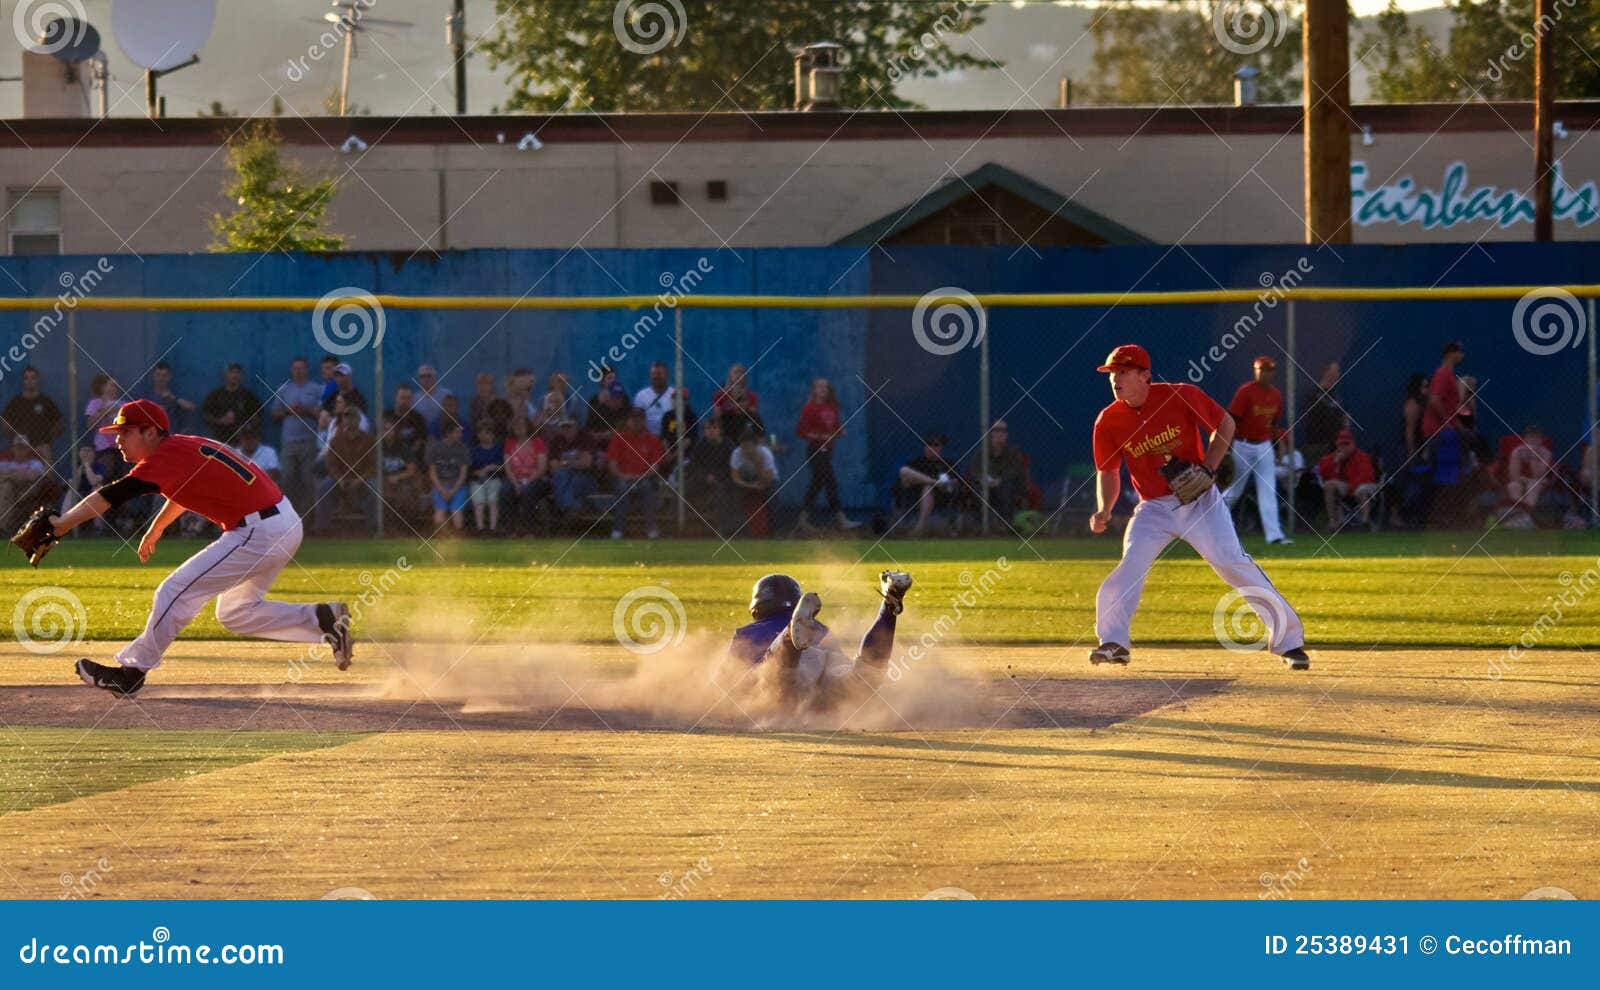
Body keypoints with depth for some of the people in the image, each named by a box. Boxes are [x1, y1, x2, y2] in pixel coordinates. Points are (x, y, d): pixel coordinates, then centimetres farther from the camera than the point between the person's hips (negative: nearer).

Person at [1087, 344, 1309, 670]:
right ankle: (1113, 642, -8)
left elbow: (1225, 424, -1)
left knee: (1233, 563, -9)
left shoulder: (1181, 397, -14)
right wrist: (1103, 511, -17)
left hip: (1199, 500, -2)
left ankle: (1289, 640, -3)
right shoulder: (1109, 421, -6)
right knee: (1130, 564, -18)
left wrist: (1208, 468, -13)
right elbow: (1108, 472, 1)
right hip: (1153, 508, 2)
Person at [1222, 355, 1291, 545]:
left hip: (1264, 447, 5)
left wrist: (1276, 452, 17)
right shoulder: (1245, 392, -12)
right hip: (1243, 446, -5)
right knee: (1236, 490, 5)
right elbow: (1231, 421, -14)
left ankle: (1274, 534, -8)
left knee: (1268, 491, -3)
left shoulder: (1276, 395, 6)